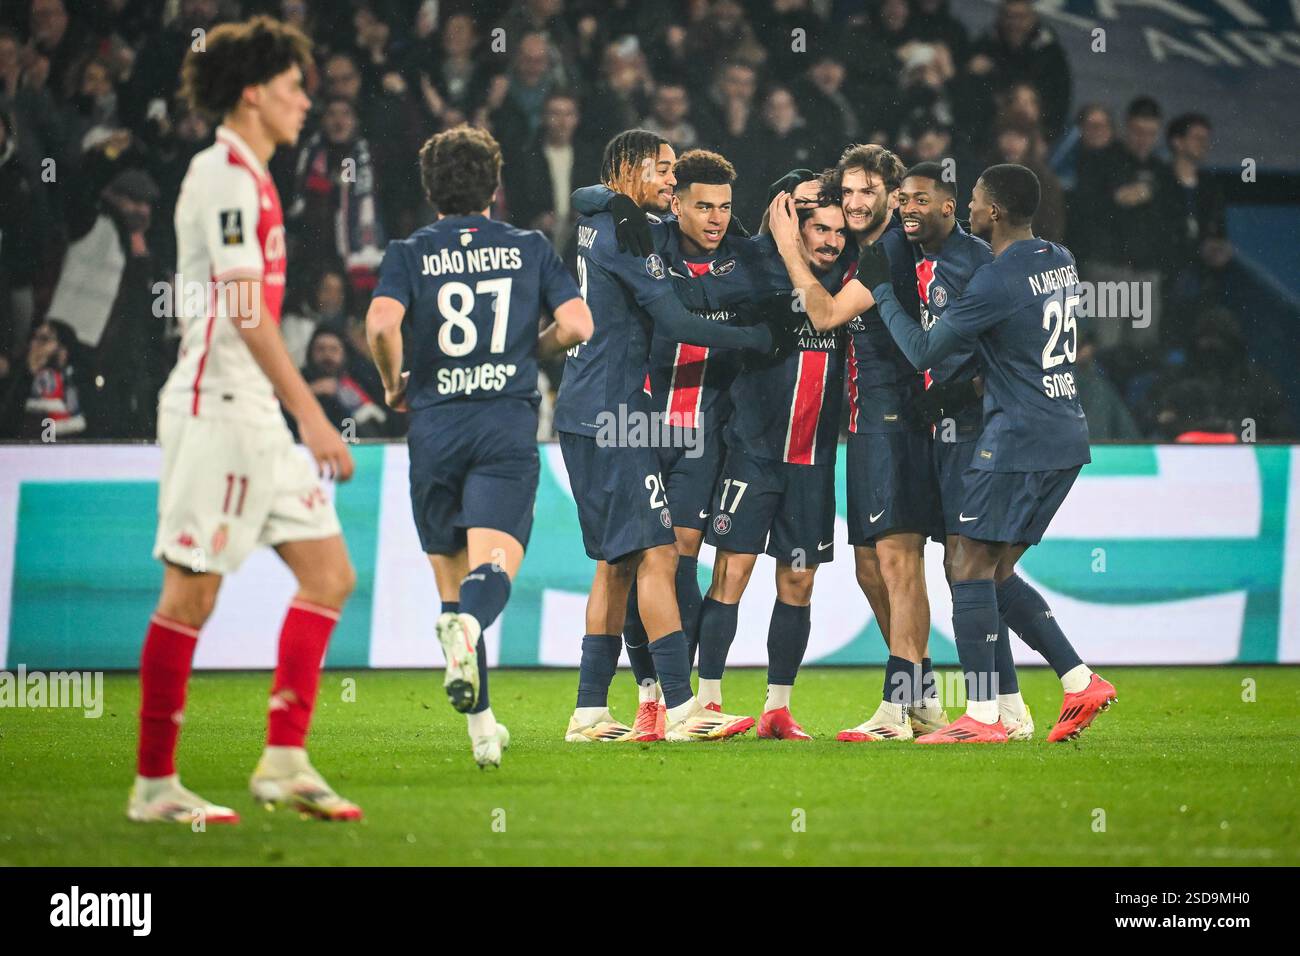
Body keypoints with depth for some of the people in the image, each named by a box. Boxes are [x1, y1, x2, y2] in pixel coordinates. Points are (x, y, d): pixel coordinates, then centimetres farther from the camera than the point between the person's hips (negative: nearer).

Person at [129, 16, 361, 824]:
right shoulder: (223, 174, -12)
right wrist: (312, 416, -21)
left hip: (256, 415, 10)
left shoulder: (250, 177, 18)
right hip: (217, 406, -10)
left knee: (330, 575, 5)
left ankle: (285, 761, 5)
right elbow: (246, 310, -19)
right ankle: (154, 783, 2)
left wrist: (300, 415, 22)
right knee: (192, 593, -5)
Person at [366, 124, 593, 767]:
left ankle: (482, 727, 13)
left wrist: (393, 382, 5)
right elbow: (577, 324, 0)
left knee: (452, 581, 11)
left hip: (434, 425, 1)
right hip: (508, 424, 0)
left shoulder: (410, 254, 5)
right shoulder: (530, 248, 9)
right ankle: (468, 628, -49)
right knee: (494, 562, -13)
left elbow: (381, 322, -13)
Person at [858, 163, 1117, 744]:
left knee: (971, 569, -4)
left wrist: (880, 290, 2)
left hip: (1018, 437, -9)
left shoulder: (996, 282, -17)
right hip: (1067, 439, 9)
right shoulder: (1061, 262, 10)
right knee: (997, 572, 15)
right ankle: (1081, 683, 9)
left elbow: (925, 352, -9)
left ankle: (983, 717, -7)